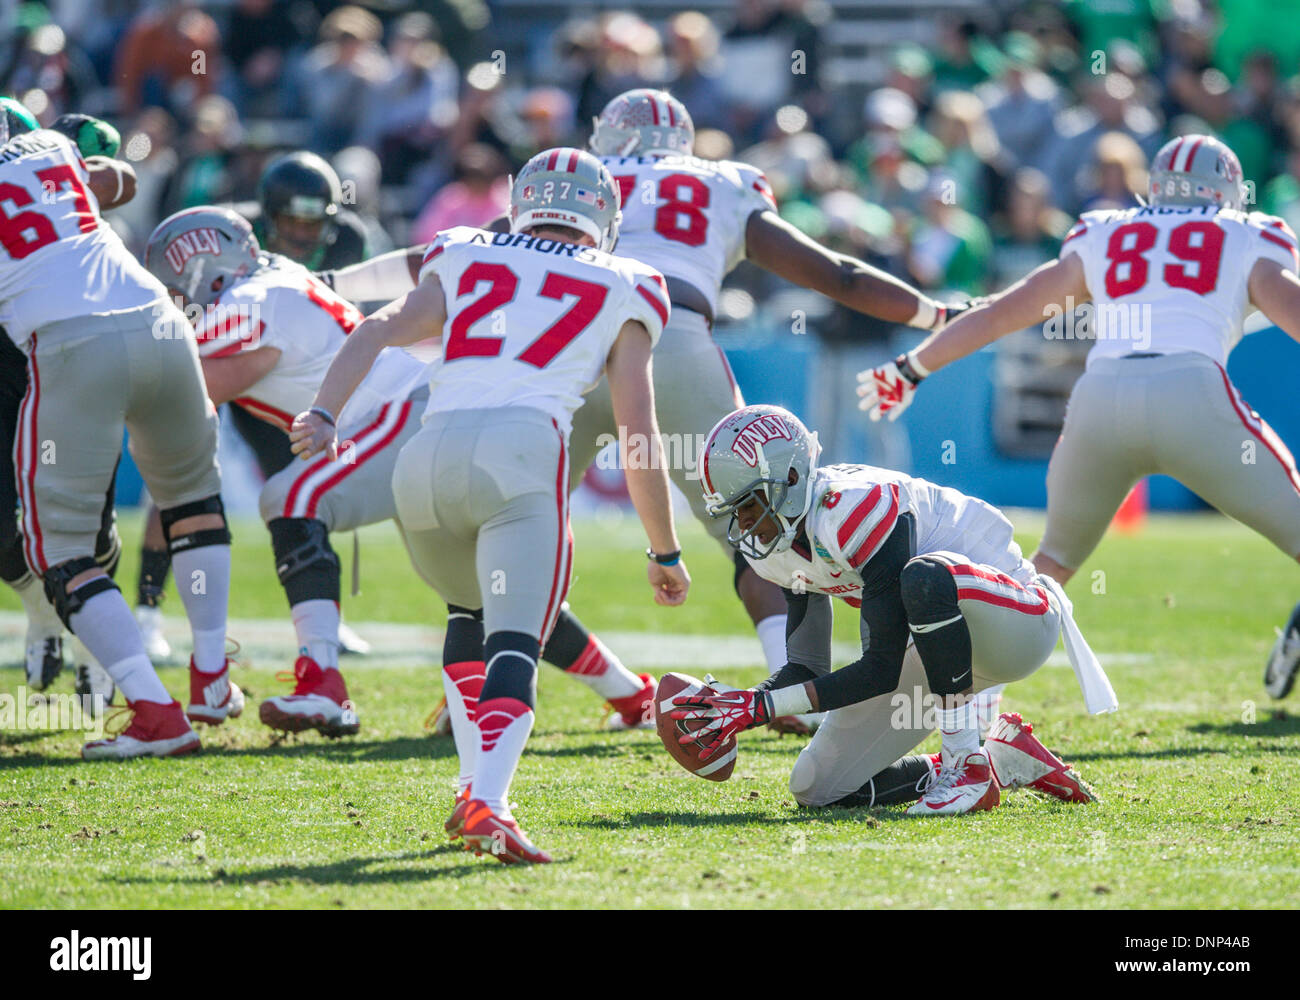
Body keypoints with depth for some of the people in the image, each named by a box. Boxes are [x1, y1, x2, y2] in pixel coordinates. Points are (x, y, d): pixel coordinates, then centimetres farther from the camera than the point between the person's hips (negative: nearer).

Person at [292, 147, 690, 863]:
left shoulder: (463, 264, 28)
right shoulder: (620, 296, 22)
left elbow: (379, 329, 11)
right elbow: (639, 436, 19)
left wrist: (323, 414, 0)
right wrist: (665, 552, 28)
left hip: (429, 454, 4)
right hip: (520, 451, -3)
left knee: (470, 613, 28)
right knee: (514, 642, -12)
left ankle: (474, 786, 18)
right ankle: (488, 804, -34)